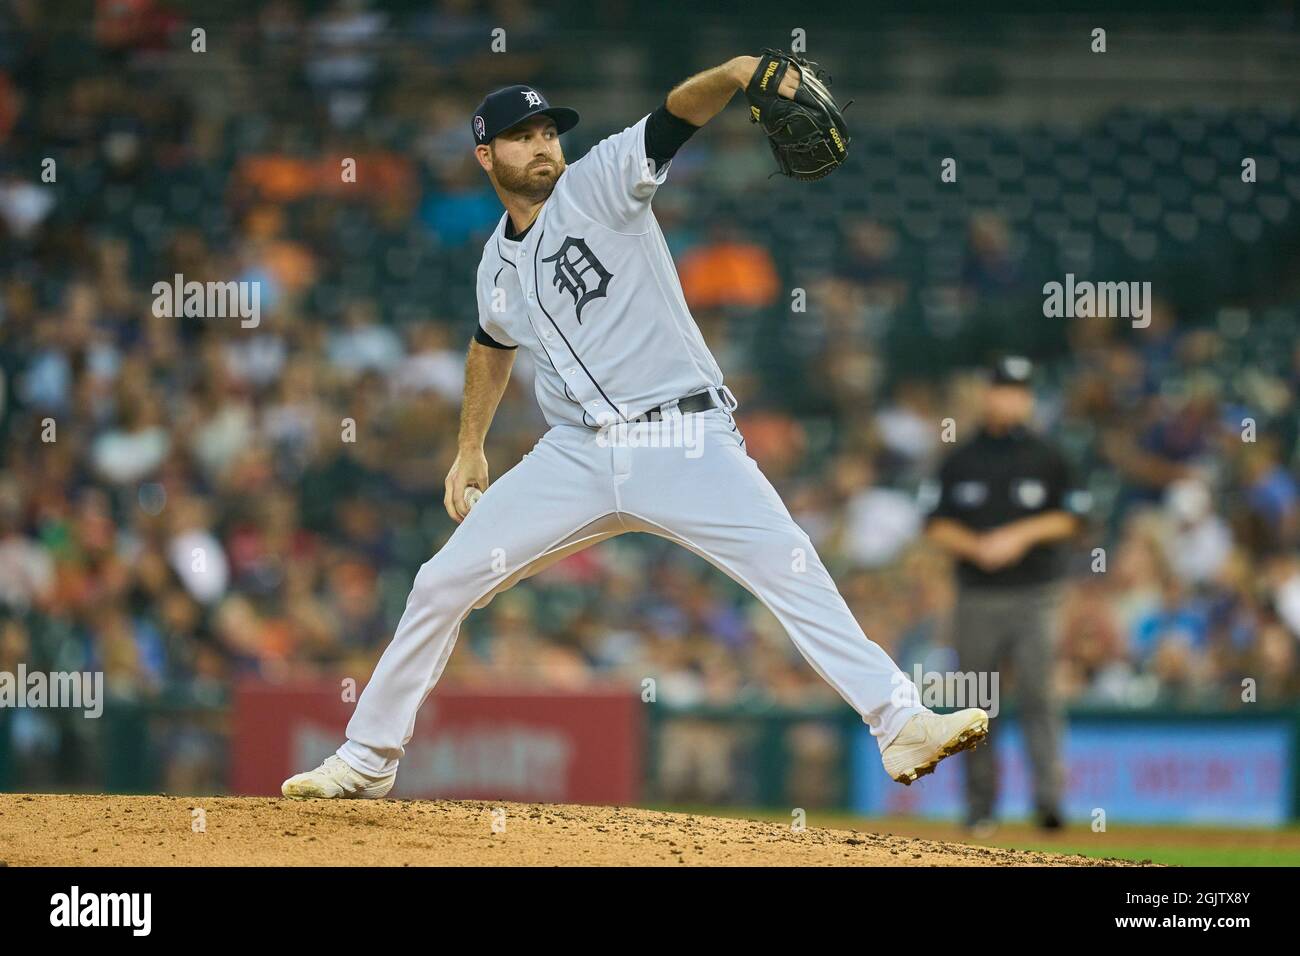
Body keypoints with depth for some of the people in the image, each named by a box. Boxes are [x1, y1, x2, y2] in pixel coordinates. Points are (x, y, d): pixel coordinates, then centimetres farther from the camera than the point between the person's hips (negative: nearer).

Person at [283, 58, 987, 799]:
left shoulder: (600, 183, -4)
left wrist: (735, 74, -41)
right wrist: (471, 450, 34)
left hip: (685, 442, -5)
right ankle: (367, 761, 18)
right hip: (577, 458, 5)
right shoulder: (499, 265, 12)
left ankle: (902, 725, -26)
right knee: (442, 585, 4)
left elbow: (676, 117, -22)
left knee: (791, 567, -24)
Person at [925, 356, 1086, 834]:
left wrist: (1020, 535, -11)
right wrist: (974, 545, -10)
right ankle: (980, 806, 12)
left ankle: (1048, 797, -21)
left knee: (1038, 693, -15)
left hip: (1034, 597, -2)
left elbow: (1068, 518, 3)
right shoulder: (960, 462, 10)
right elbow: (936, 525, 8)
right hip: (976, 598, 2)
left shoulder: (1046, 459, 7)